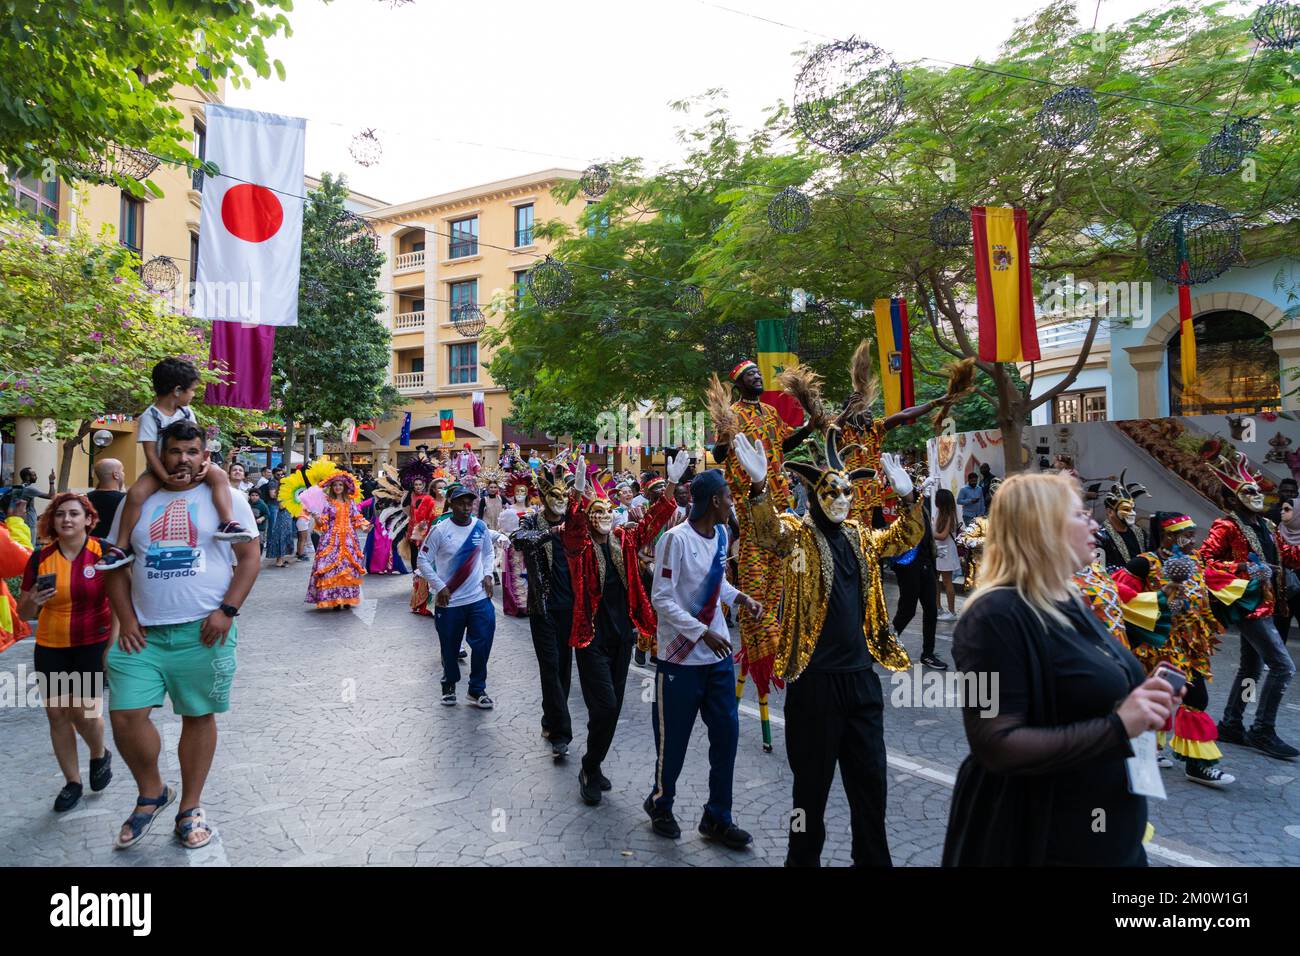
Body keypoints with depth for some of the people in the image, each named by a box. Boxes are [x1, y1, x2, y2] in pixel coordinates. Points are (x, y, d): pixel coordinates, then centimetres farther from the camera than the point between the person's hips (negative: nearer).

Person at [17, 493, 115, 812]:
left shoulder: (104, 553, -10)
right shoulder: (40, 559, -1)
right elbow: (24, 614, 6)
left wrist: (115, 634, -11)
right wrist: (32, 601, -15)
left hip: (94, 643, -4)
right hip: (51, 648, 4)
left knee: (82, 710, -7)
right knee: (57, 714, 7)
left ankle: (100, 755, 26)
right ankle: (72, 782, 24)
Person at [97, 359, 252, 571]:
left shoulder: (186, 411, 5)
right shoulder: (150, 416, -11)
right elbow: (150, 453, -17)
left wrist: (205, 461, -16)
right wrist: (167, 478, -29)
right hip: (161, 468, -3)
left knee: (219, 475, -23)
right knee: (135, 493, -27)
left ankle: (227, 523, -33)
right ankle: (122, 548, -16)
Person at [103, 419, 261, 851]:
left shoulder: (224, 499, 2)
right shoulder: (137, 503, 10)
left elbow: (249, 557, -1)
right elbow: (118, 566, 12)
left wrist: (227, 611, -12)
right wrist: (126, 620, 0)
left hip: (203, 632, -2)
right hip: (144, 633, 3)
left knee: (198, 717, 6)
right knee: (126, 715, -4)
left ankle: (191, 807, 23)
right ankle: (152, 793, 22)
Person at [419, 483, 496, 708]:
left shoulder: (480, 526, 0)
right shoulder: (439, 530, -11)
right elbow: (423, 560, -6)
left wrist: (488, 574, 2)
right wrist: (440, 587, -12)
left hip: (479, 598, 2)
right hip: (449, 601, -2)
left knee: (482, 645, 1)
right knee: (450, 647, 12)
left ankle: (477, 690, 19)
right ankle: (449, 684, 37)